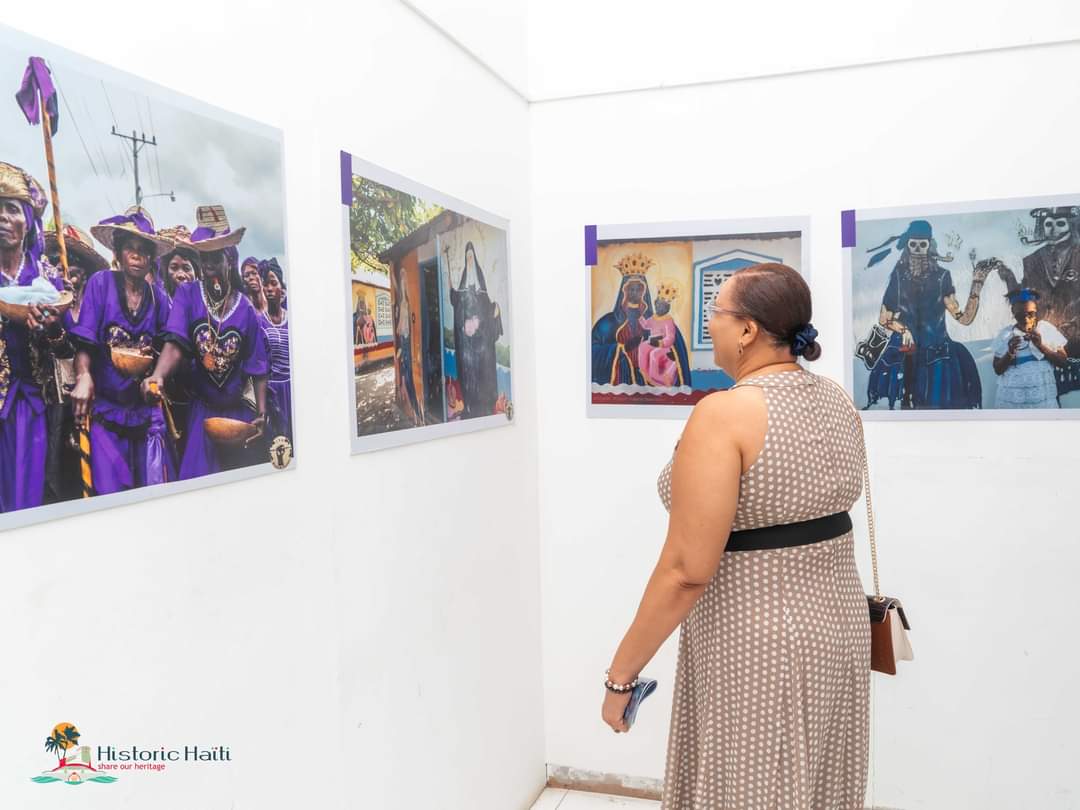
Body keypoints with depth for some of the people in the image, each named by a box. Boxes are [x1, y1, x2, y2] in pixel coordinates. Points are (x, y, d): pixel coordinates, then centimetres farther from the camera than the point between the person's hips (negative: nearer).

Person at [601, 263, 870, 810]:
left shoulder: (723, 415, -23)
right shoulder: (839, 404, 1)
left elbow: (687, 570, -24)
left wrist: (620, 673, -15)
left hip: (756, 648, -8)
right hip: (839, 626, 8)